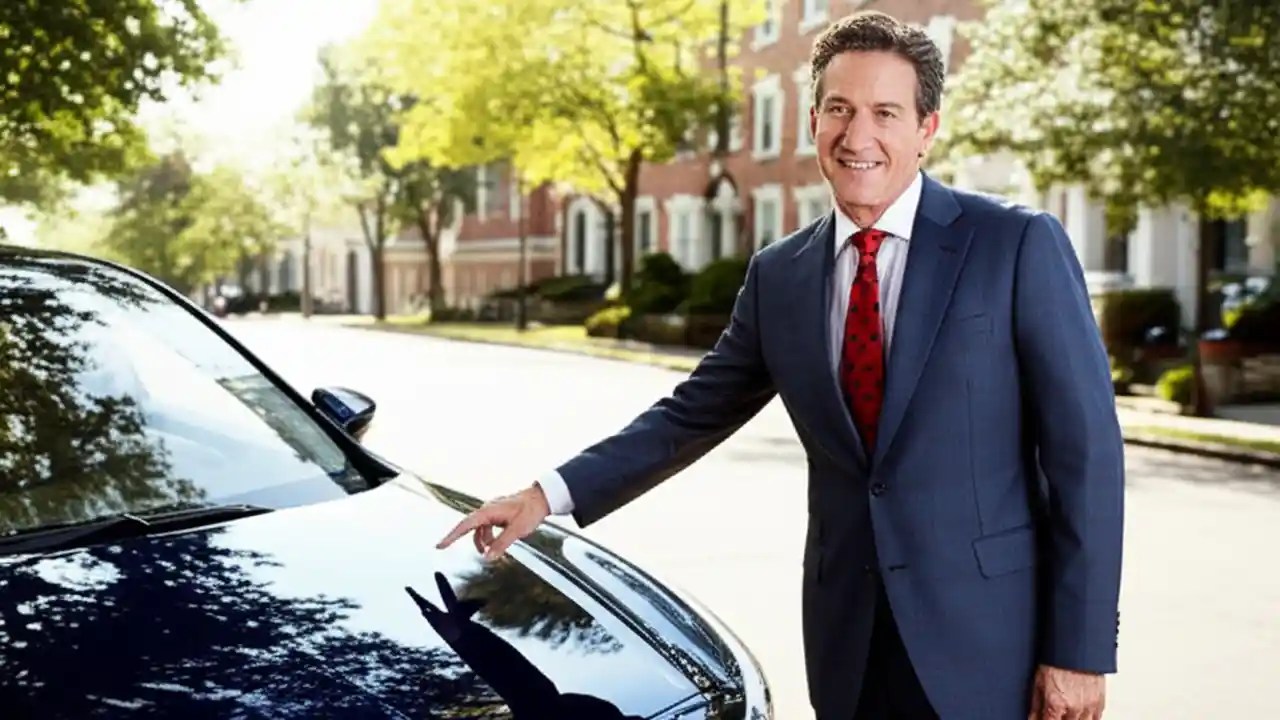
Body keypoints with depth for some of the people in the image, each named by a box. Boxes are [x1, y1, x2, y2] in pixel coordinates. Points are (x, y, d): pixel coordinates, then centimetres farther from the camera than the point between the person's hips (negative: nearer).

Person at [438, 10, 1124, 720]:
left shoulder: (1018, 245, -7)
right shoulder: (779, 275, 6)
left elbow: (1085, 449, -7)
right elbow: (691, 413, 10)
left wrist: (1079, 650, -10)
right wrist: (551, 494, -1)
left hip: (991, 637, -3)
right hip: (849, 639, 4)